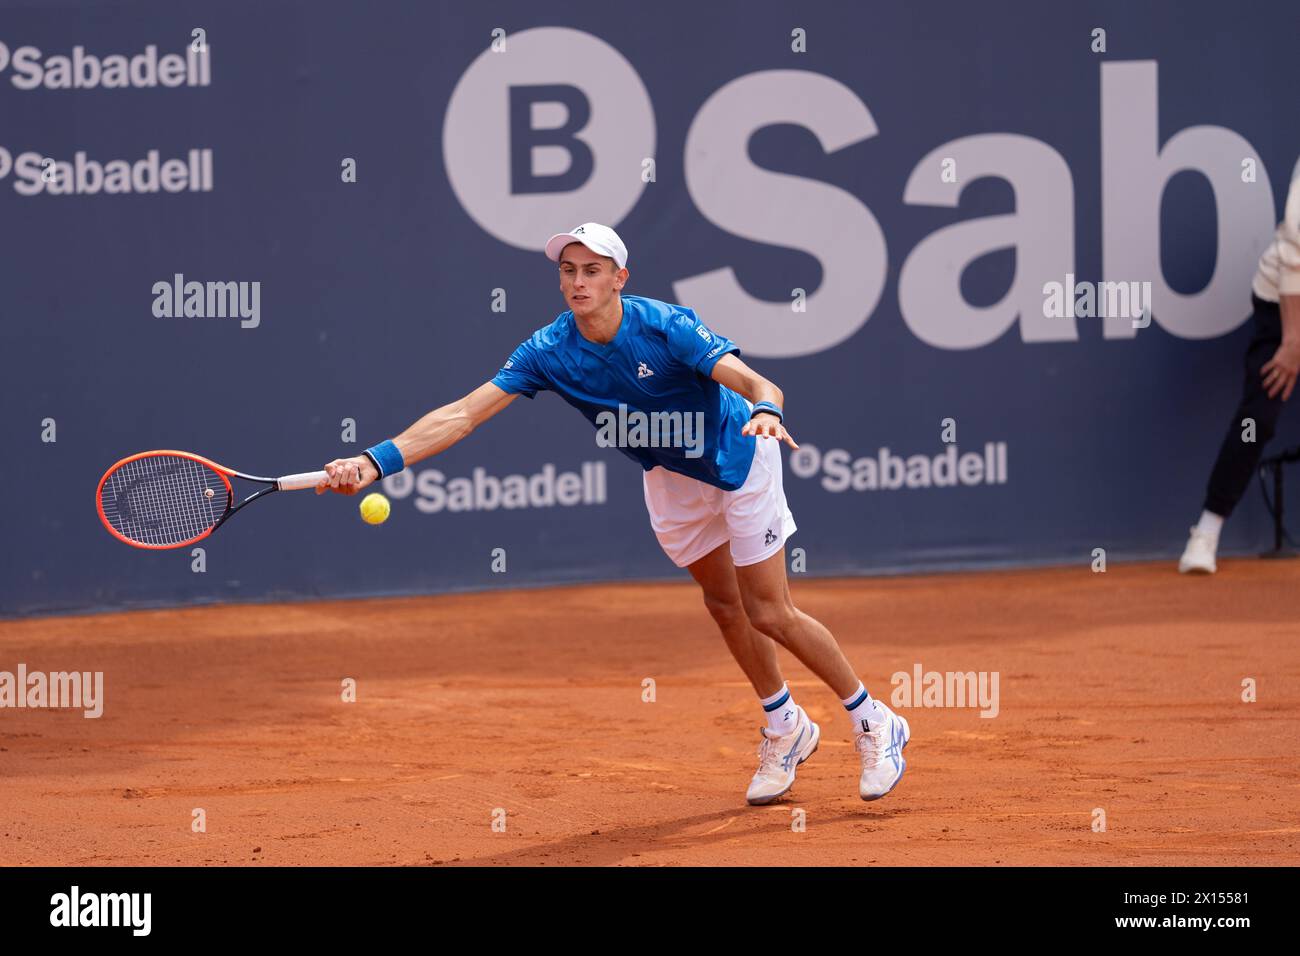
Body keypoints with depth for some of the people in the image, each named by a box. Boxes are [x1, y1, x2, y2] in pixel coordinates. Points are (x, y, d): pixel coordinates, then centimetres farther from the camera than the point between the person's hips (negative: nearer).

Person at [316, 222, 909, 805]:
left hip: (738, 459, -5)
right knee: (723, 603, 15)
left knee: (769, 612, -6)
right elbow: (463, 414, -26)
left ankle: (873, 723, 12)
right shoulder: (549, 352, -21)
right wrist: (376, 461, -38)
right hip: (668, 475, 5)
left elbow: (753, 382, -43)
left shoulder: (666, 327, -32)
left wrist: (766, 411, -68)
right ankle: (786, 729, 36)